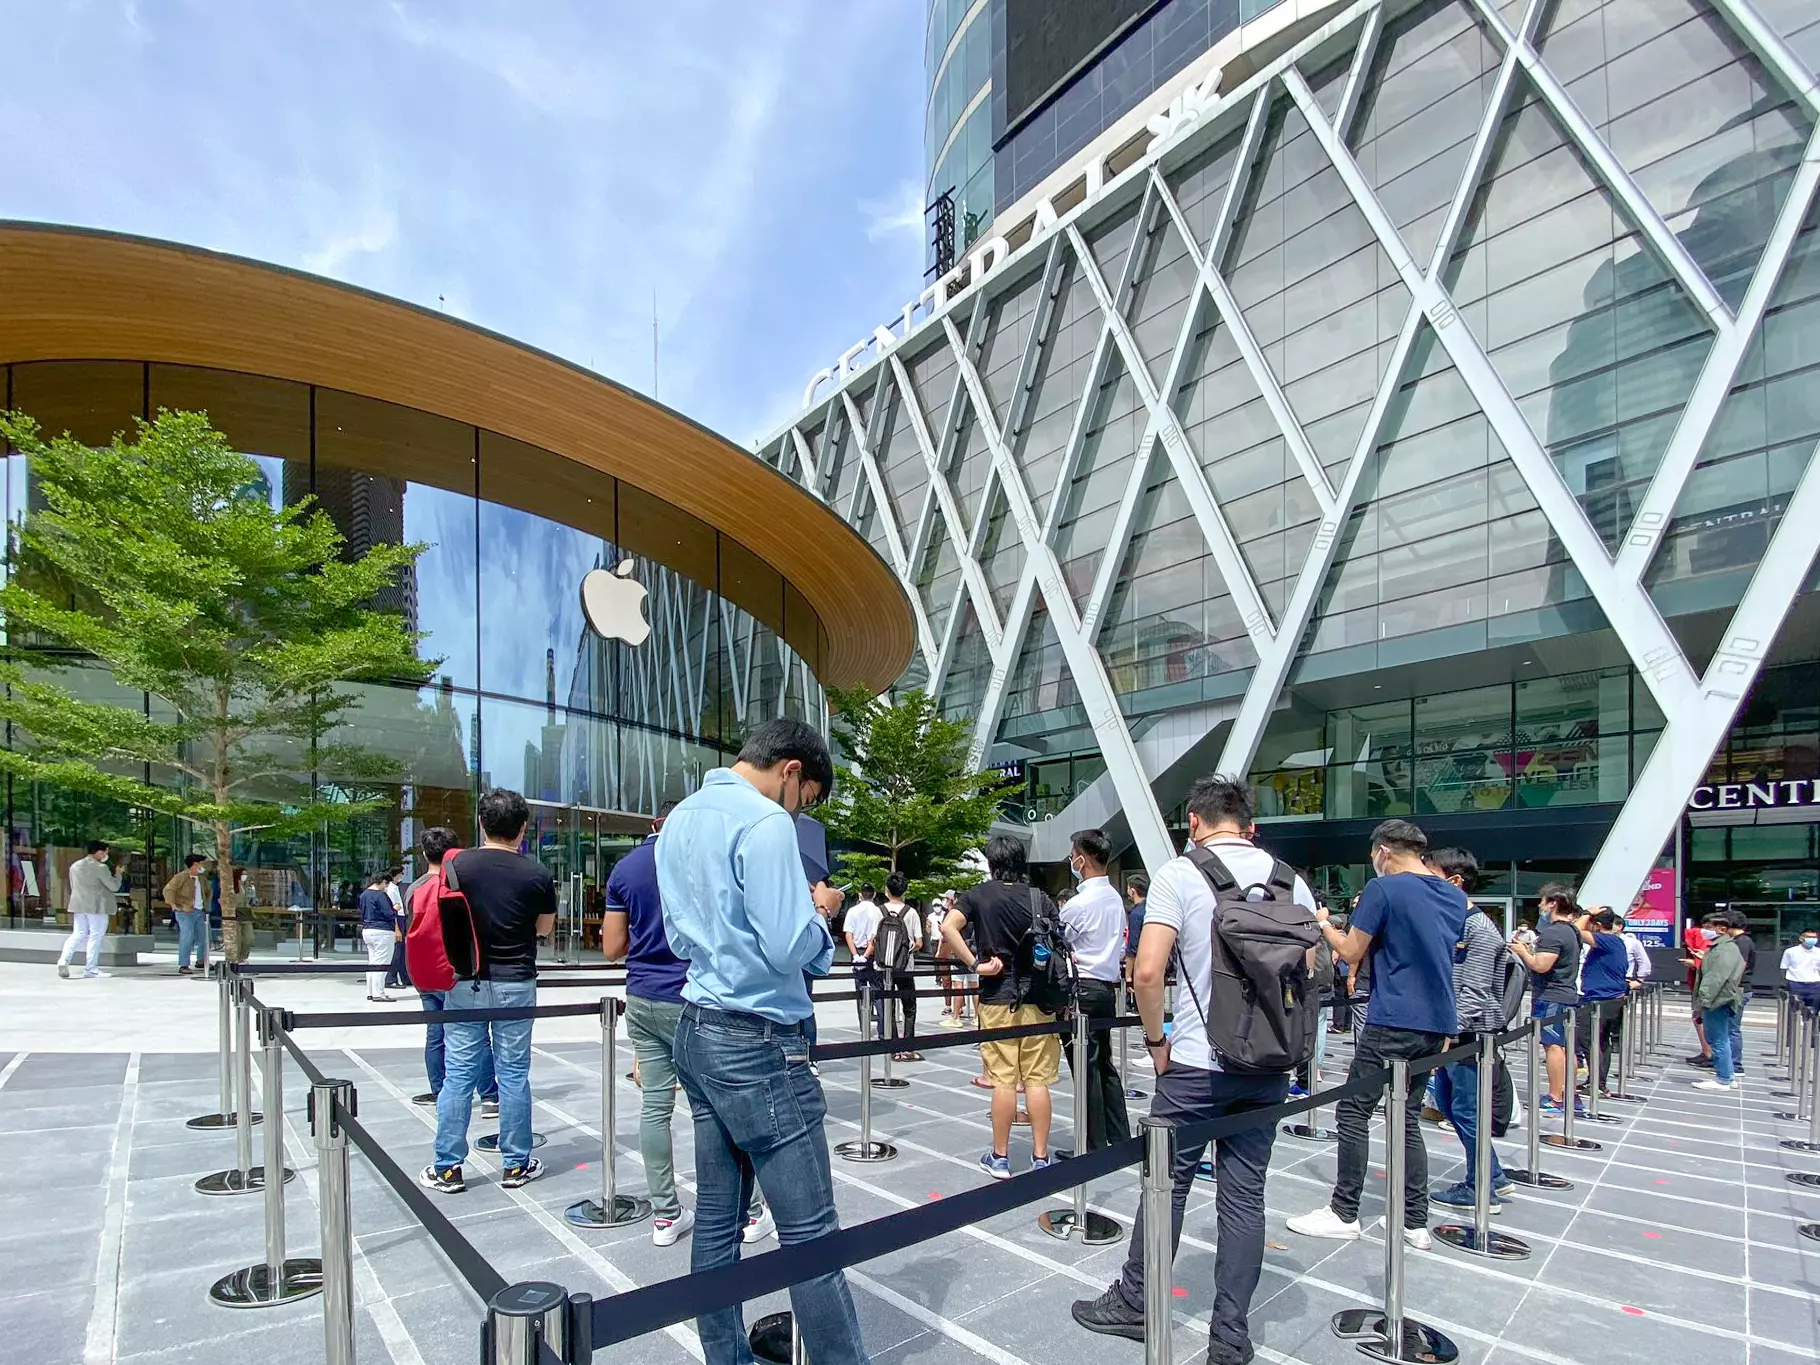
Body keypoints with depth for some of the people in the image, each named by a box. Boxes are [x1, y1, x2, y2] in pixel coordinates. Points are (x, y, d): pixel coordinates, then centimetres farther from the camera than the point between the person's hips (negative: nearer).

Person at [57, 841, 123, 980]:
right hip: (97, 907, -6)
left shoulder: (74, 866, 8)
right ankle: (90, 968, 3)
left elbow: (73, 887, 18)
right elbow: (114, 886, -8)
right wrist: (118, 873, 7)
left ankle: (64, 959, -7)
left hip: (79, 905, 6)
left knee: (78, 934, 13)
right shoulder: (100, 868, -13)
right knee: (95, 936, 1)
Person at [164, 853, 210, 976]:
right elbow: (168, 889, -15)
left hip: (200, 911, 8)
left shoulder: (201, 879, 17)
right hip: (185, 912, -8)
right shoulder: (181, 877, -8)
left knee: (203, 937, 13)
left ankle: (201, 962, 28)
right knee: (187, 938, -13)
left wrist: (206, 904, 26)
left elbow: (207, 892, 34)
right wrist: (173, 904, -20)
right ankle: (183, 966, -8)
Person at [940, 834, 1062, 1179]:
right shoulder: (1040, 898, 4)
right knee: (1037, 1079, 6)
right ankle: (1040, 1159, 12)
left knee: (1003, 1080, 5)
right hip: (1038, 998, 1)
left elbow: (948, 927, -16)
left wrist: (975, 965, -12)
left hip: (998, 998, -1)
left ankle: (1000, 1158, 15)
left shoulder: (978, 895, 0)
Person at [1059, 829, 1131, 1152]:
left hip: (1083, 990, -9)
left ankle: (1094, 1147, 6)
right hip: (1108, 986, 9)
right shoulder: (1115, 899, 9)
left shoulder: (1079, 903, -17)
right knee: (1106, 1065, 16)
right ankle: (1120, 1138, 21)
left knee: (1085, 1069, -1)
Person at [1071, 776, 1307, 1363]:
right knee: (1245, 1195, 12)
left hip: (1196, 1062, -4)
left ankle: (1134, 1305, 26)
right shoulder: (1289, 879, 3)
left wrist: (1156, 1039, -3)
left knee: (1165, 1185, 10)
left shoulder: (1179, 874, -10)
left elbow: (1147, 971, -18)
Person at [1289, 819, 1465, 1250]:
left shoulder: (1383, 889, -12)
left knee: (1353, 1112, 2)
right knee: (1408, 1117, 14)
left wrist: (1325, 924, 7)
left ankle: (1344, 1213, 7)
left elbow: (1351, 953, -9)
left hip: (1392, 1022, -7)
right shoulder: (1455, 896, 10)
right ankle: (1416, 1222, 16)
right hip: (1437, 1021, 7)